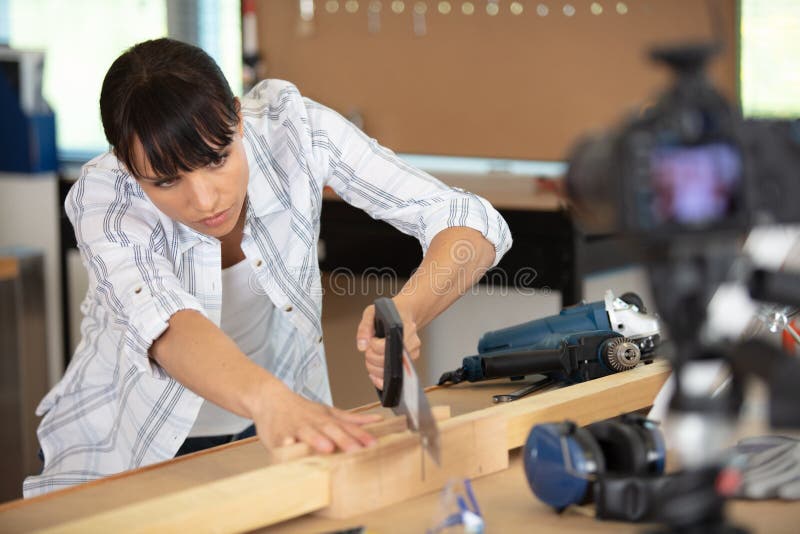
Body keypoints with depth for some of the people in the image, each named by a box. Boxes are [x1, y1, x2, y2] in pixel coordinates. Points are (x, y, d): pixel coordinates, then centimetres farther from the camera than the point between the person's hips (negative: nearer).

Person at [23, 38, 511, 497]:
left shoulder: (292, 128, -20)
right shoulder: (102, 198, -24)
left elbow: (473, 222, -22)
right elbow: (166, 327, -42)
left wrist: (407, 312, -42)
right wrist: (268, 398, -62)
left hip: (270, 433, 3)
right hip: (128, 451, -3)